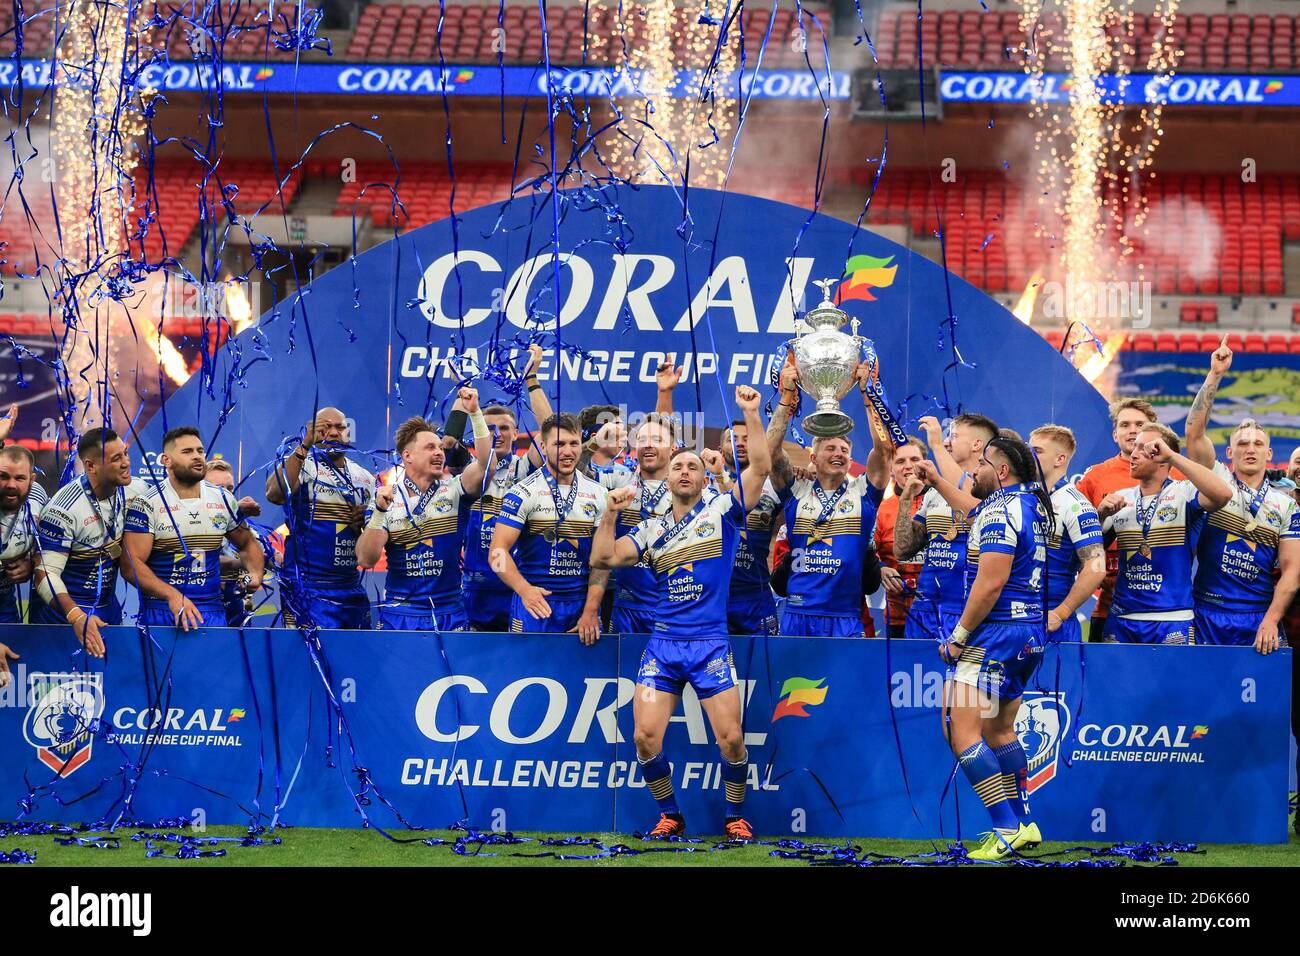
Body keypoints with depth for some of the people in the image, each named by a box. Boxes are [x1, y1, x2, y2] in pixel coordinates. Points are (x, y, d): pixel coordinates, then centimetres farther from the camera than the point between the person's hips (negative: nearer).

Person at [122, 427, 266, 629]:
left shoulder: (224, 500, 9)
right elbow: (131, 565, -12)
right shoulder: (147, 504, -6)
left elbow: (247, 544, 24)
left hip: (213, 612, 3)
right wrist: (172, 595, -26)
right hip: (161, 612, -3)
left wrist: (255, 574, 2)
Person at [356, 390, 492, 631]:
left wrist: (475, 413, -23)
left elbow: (484, 462, -16)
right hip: (400, 613, -1)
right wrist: (380, 511, -18)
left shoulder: (454, 491, 3)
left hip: (450, 613, 1)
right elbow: (366, 559, -6)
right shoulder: (385, 498, 1)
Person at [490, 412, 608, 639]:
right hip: (535, 603, -3)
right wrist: (525, 590, -28)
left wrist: (591, 611, -6)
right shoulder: (524, 493, -6)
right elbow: (498, 551, -12)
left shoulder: (597, 494, 7)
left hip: (582, 604, 3)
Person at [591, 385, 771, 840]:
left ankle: (735, 817, 12)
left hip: (711, 644, -3)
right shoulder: (651, 528, 12)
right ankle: (670, 816, 12)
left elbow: (760, 467, -8)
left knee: (730, 738, -10)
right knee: (645, 737, -8)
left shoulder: (722, 511, 3)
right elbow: (603, 559, 7)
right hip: (662, 644, 3)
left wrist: (751, 413, -15)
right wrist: (611, 513, -4)